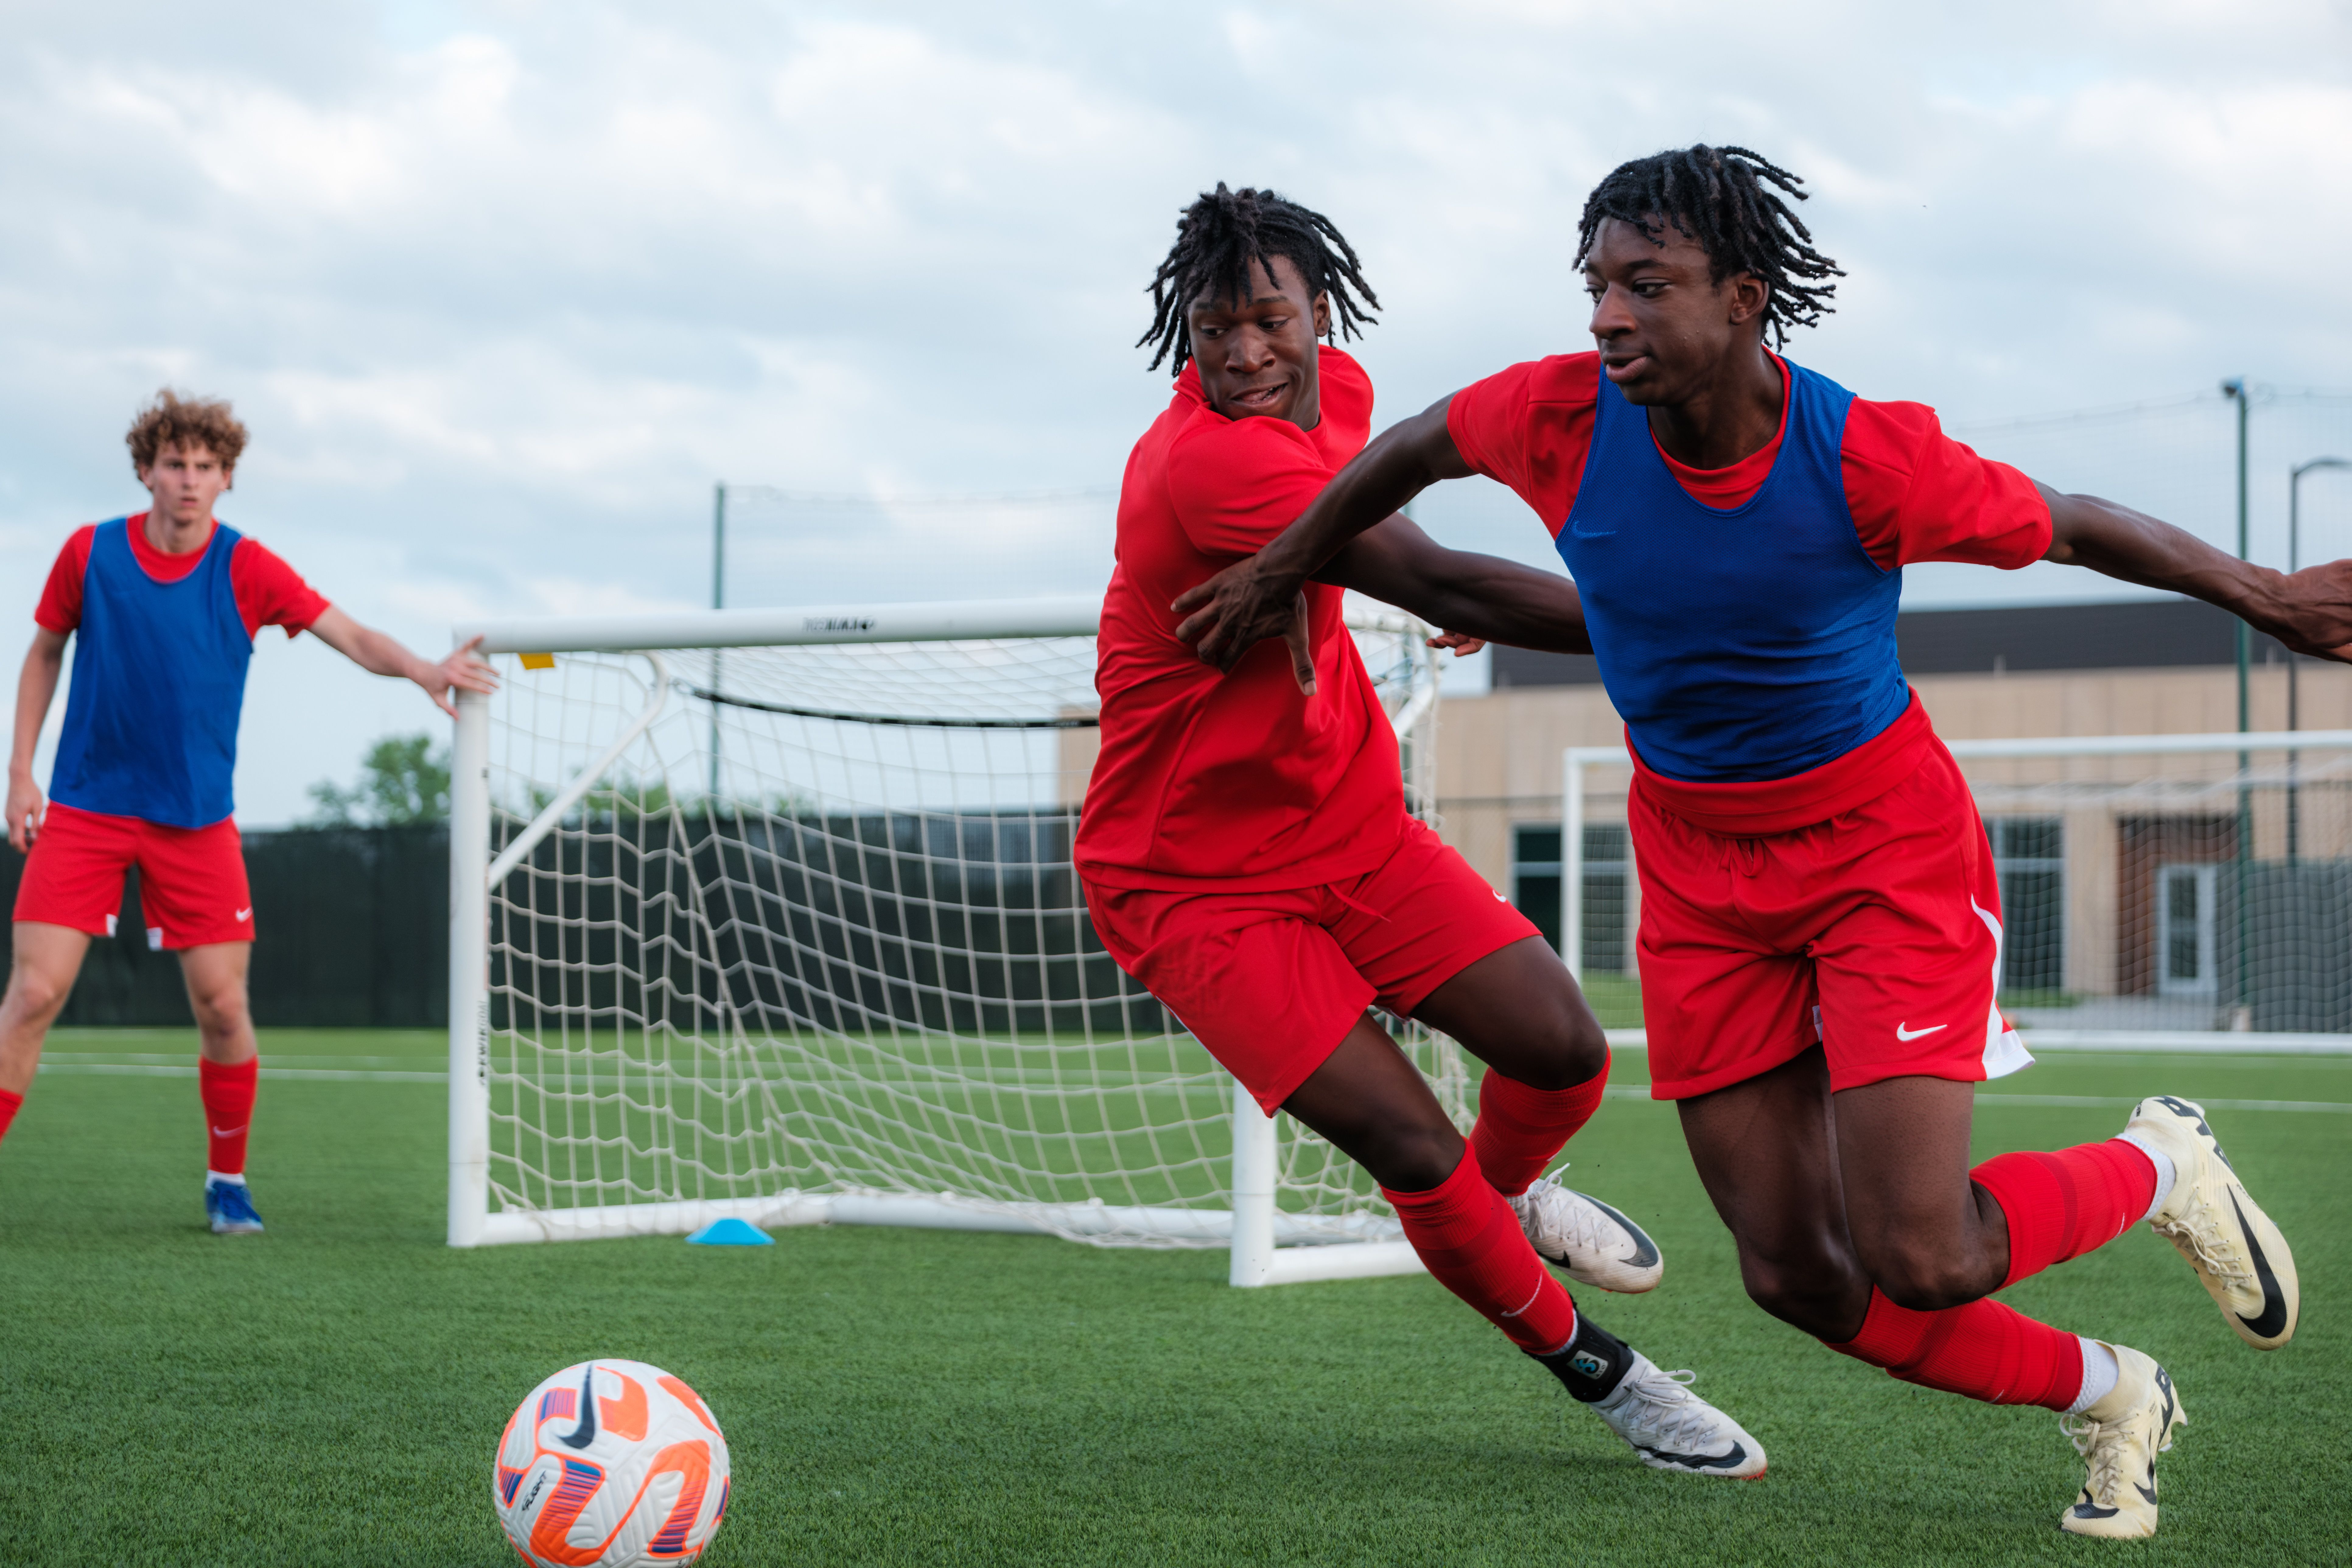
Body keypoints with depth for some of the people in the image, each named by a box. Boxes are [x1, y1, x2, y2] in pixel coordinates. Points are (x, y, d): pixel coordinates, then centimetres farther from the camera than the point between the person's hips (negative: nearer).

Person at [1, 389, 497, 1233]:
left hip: (196, 822, 0)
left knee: (222, 1006, -3)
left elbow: (352, 636, -13)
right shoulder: (90, 553, -2)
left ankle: (227, 1181, 17)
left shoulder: (247, 570, -5)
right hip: (84, 809, 0)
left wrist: (422, 669, -32)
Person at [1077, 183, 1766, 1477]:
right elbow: (1447, 589, -36)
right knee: (1416, 1155, -14)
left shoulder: (1333, 390, -1)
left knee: (1564, 1052, -2)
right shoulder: (1211, 461, -30)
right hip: (1196, 884, -8)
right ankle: (1594, 1372, 9)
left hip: (1353, 827, 8)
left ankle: (1511, 1192, 34)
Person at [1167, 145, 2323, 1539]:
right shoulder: (1563, 417, -16)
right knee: (1796, 1275, 0)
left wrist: (2267, 598, 1)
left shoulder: (1869, 459, -24)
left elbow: (2071, 528, -7)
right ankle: (2111, 1398, 24)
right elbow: (1414, 447, 6)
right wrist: (1281, 574, 18)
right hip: (1700, 870, 4)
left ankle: (2158, 1166, 15)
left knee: (1918, 1260, -18)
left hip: (1889, 849, -4)